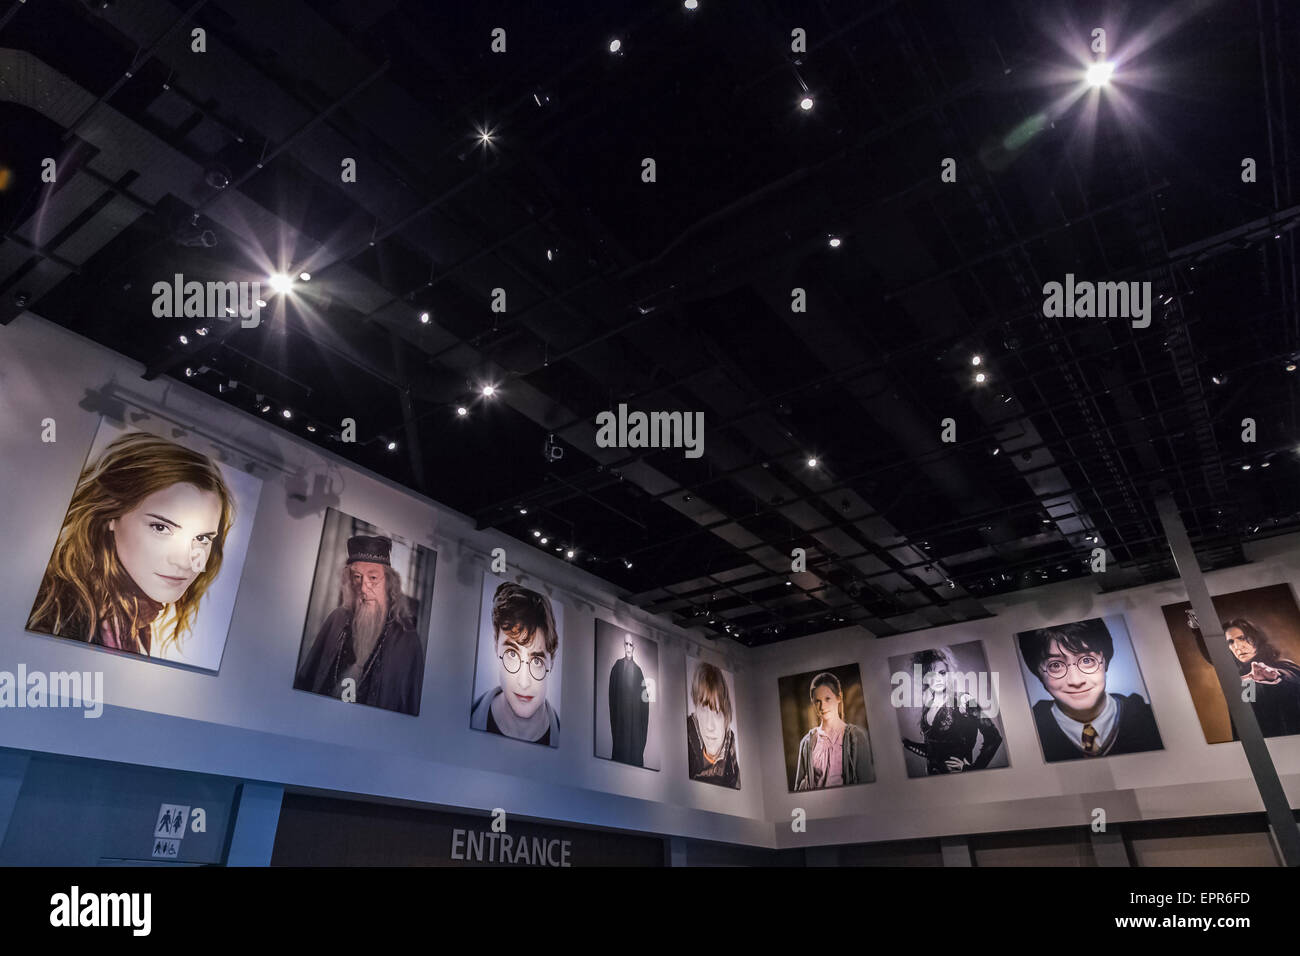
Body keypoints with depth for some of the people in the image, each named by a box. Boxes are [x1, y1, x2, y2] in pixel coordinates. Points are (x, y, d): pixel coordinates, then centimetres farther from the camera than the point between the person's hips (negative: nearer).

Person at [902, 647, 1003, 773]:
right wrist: (905, 742, 3)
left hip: (958, 772, -5)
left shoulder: (962, 701, -10)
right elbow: (930, 750, 11)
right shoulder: (927, 707, 5)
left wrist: (974, 767, -12)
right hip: (932, 774, 5)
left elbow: (994, 738, -13)